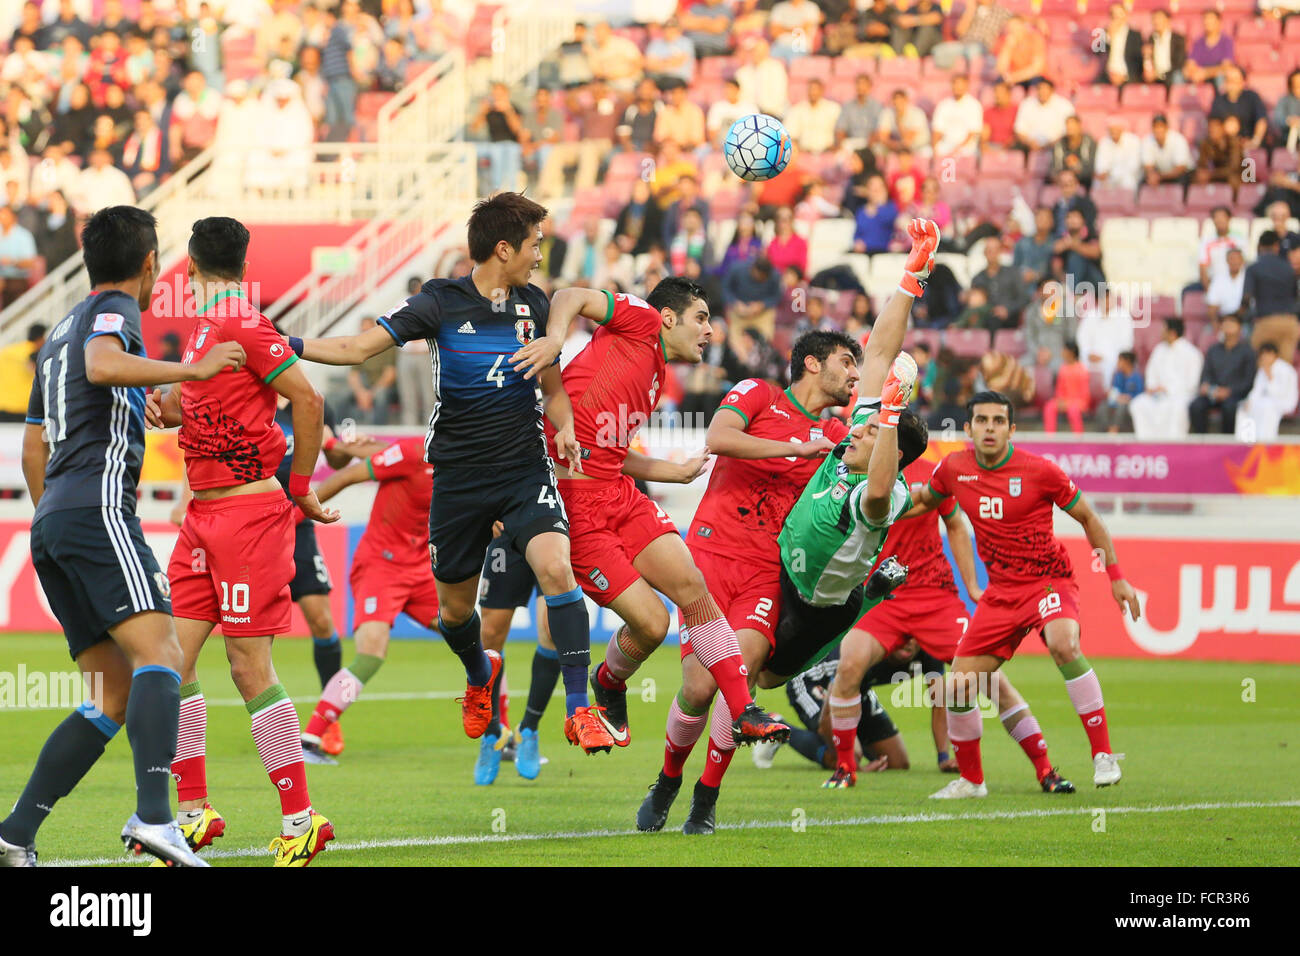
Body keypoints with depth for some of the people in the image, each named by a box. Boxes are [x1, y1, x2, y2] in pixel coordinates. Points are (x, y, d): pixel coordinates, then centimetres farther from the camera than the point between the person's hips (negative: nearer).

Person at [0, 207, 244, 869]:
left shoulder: (58, 334, 28)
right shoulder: (114, 311, 2)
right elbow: (102, 365, -23)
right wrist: (193, 370, -18)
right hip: (98, 505, -9)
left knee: (116, 695, 7)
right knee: (159, 654, -22)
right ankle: (155, 817, -41)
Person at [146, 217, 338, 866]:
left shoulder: (239, 326, -14)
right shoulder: (204, 328, 14)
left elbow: (308, 399, -17)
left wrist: (300, 490, -8)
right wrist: (169, 406, 5)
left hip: (246, 512, -9)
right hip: (204, 516, 9)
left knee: (249, 667, -7)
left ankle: (299, 820, 0)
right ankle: (192, 811, 13)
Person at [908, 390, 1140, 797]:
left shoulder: (1039, 471, -14)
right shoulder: (954, 469, -2)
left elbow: (1088, 518, -1)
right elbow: (923, 500, 21)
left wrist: (1116, 576, -3)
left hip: (1049, 578, -5)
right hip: (1000, 591, 5)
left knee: (1063, 644, -36)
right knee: (959, 685, -4)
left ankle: (1103, 755, -28)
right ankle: (971, 779, 19)